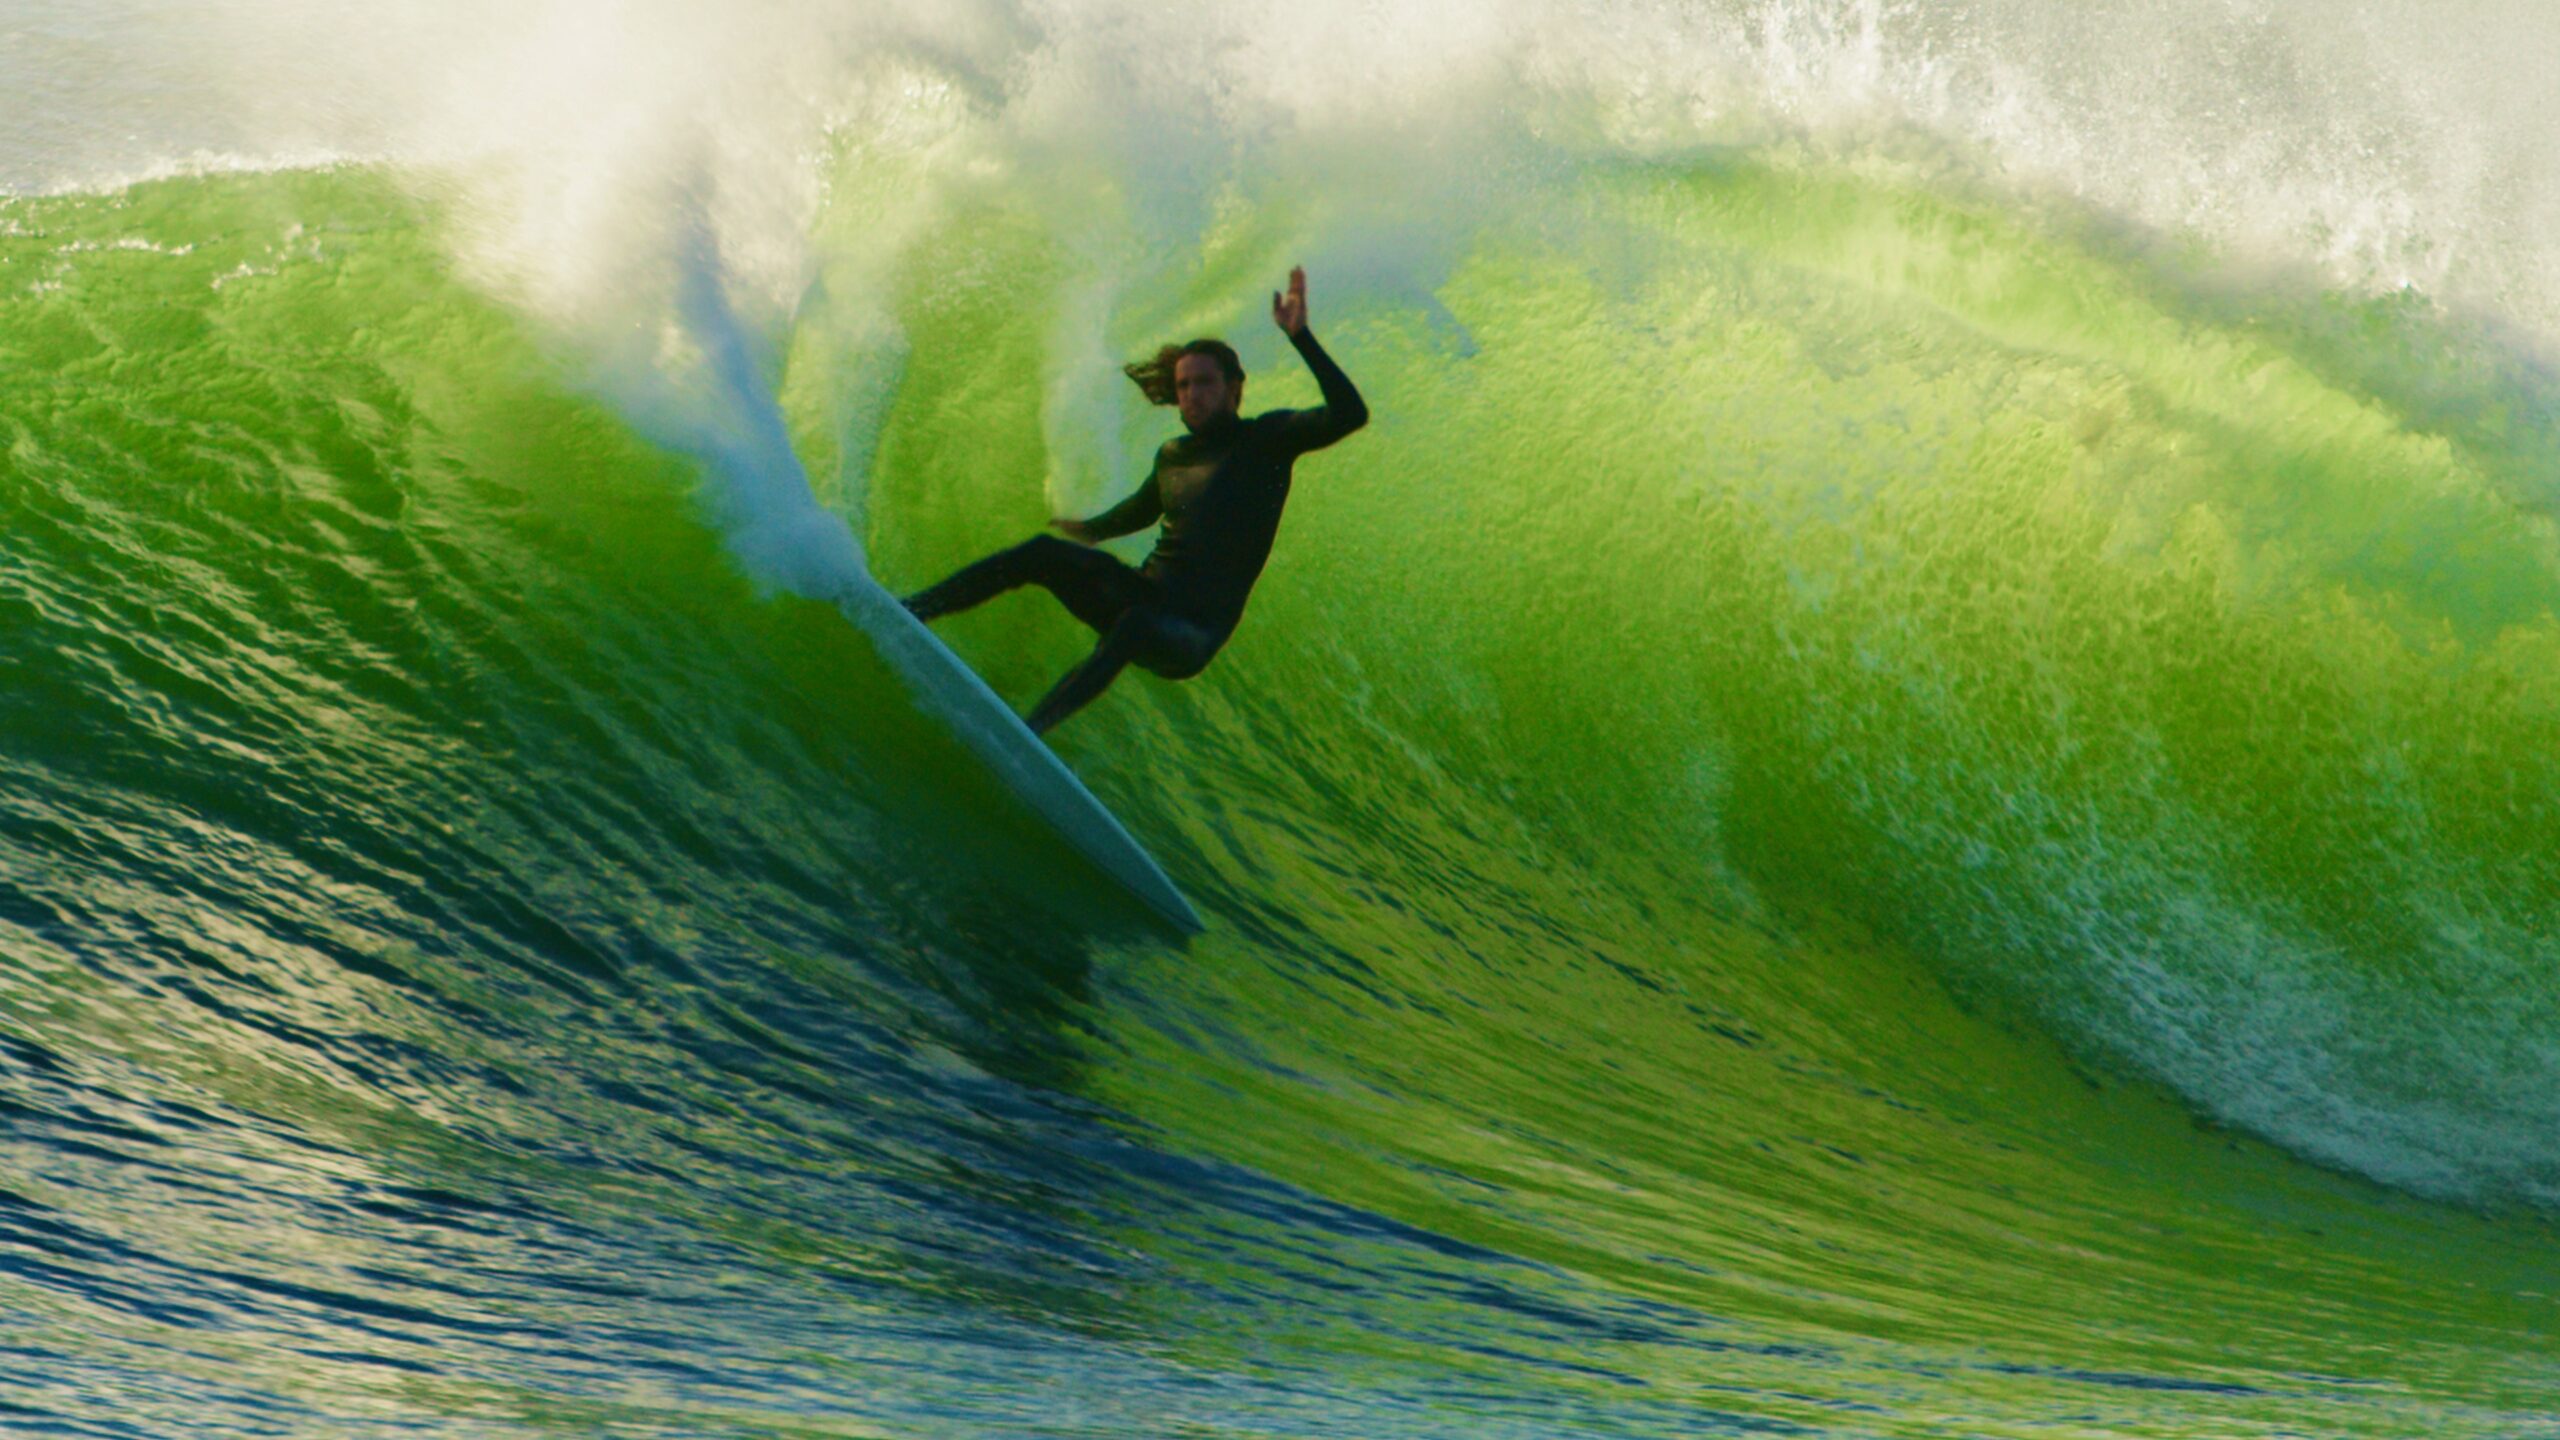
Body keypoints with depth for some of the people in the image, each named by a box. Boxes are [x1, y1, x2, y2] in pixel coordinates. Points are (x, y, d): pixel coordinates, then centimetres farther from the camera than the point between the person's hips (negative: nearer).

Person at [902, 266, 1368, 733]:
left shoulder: (1265, 440, 0)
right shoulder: (1173, 455, 16)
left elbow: (1349, 414, -16)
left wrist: (1300, 336, -21)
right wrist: (1089, 529, 51)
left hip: (1190, 636, -6)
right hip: (1145, 598, 6)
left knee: (1136, 627, -41)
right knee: (1043, 552, -15)